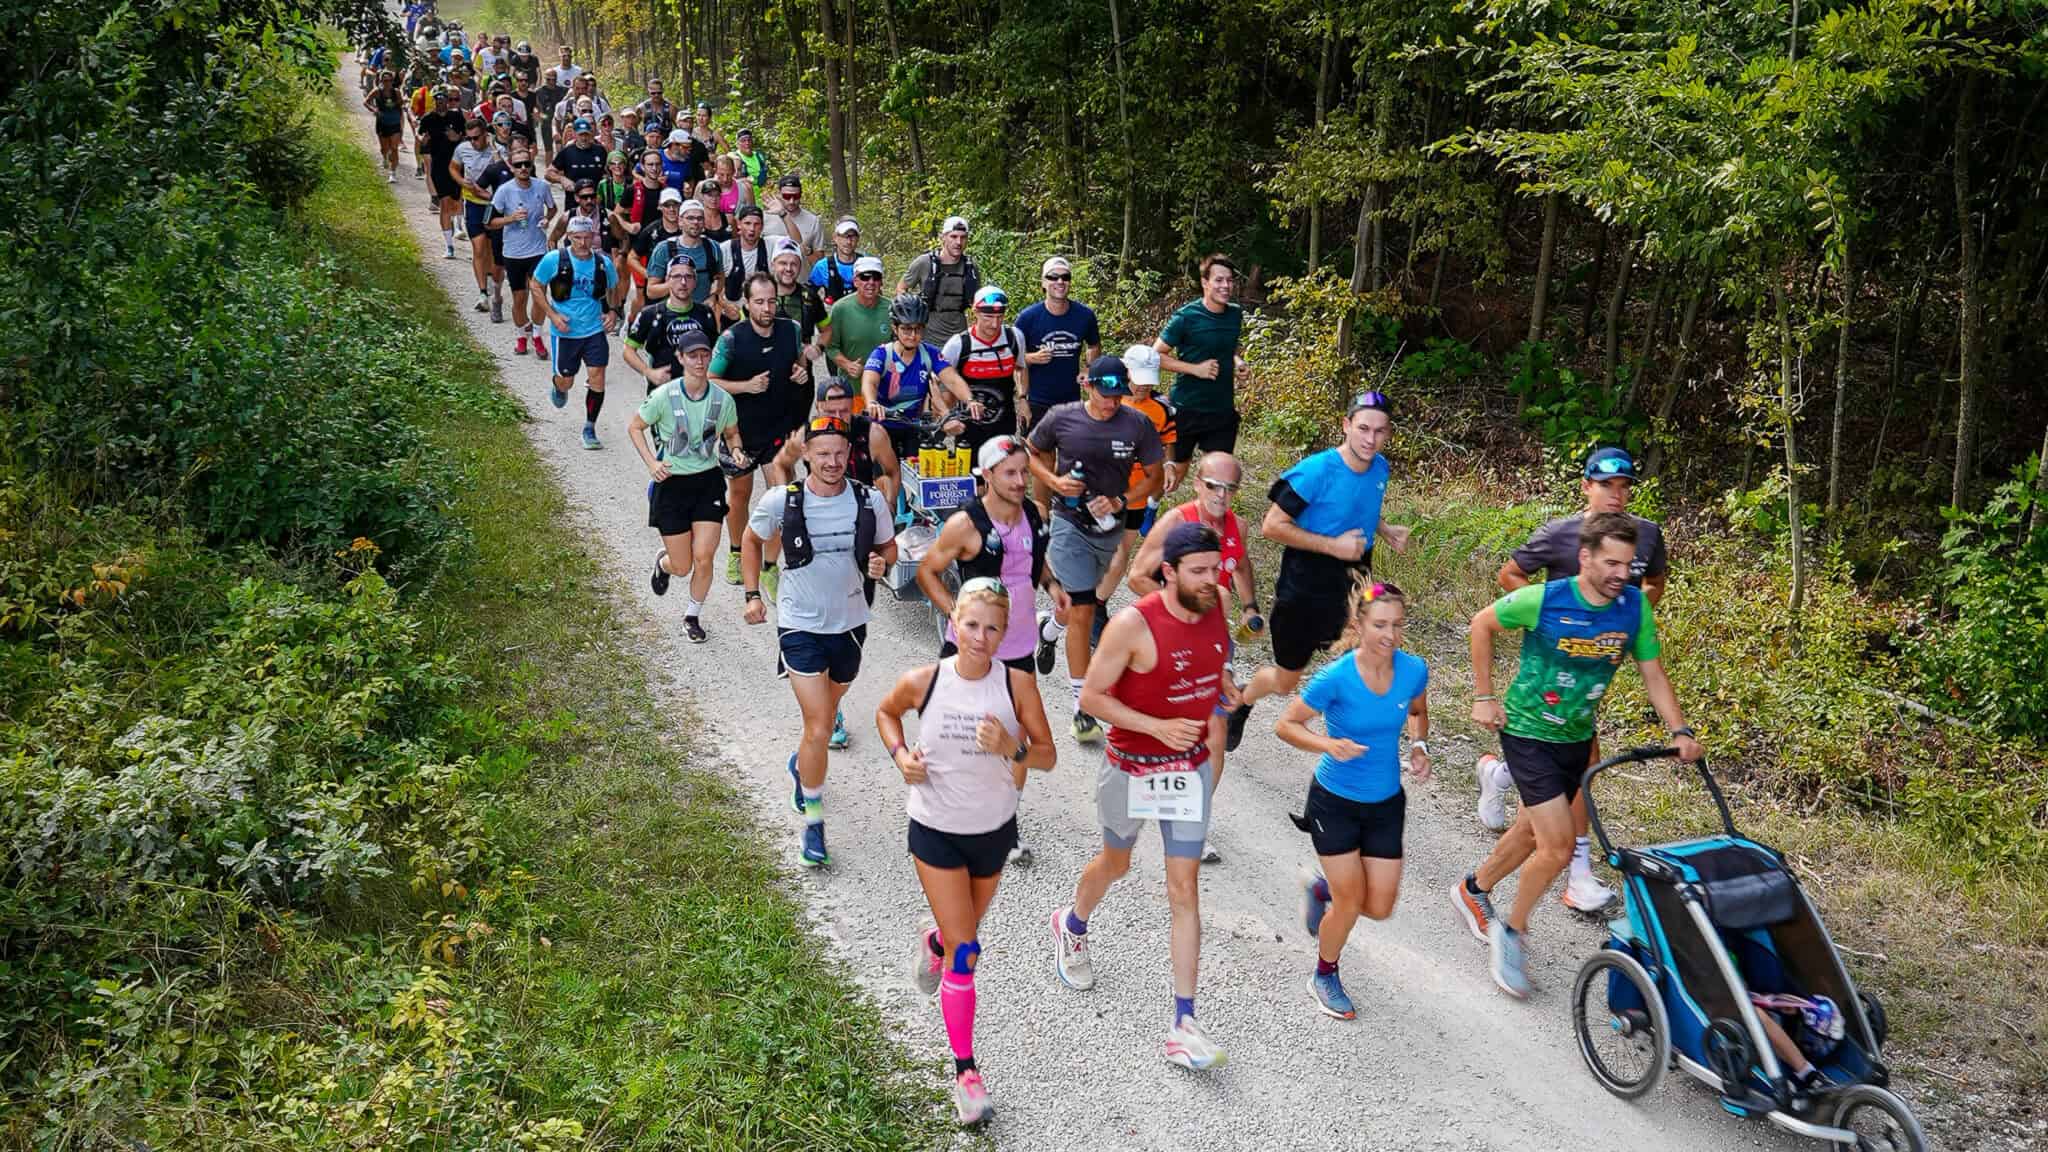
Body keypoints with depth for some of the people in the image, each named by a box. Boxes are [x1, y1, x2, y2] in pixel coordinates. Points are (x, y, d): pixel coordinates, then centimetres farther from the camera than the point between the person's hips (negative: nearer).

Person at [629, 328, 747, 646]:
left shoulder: (722, 399, -5)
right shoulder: (664, 396, -13)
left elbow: (731, 433, 14)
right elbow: (634, 427, 1)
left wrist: (735, 450, -8)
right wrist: (651, 463, -11)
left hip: (708, 481, 2)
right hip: (671, 483, -2)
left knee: (704, 559, -6)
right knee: (682, 566, 3)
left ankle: (693, 616, 20)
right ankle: (663, 562, 42)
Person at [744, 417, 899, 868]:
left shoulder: (870, 500, -9)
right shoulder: (781, 502, -13)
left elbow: (888, 546, 8)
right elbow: (753, 541, 7)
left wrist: (881, 563, -15)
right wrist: (753, 594, 2)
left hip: (850, 624, 3)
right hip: (800, 626, -3)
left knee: (827, 713, 24)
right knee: (818, 727, -11)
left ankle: (802, 764, 56)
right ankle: (813, 824, 3)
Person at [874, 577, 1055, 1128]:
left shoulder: (1018, 684, -16)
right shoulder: (922, 682, -16)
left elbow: (1047, 756, -10)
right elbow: (885, 713, 6)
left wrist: (1012, 748, -30)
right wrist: (900, 754, -12)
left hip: (994, 830, 2)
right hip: (936, 831, -2)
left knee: (965, 933, 25)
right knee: (965, 955, -4)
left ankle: (932, 943, 63)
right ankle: (965, 1070, 9)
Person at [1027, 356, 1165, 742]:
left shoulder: (1137, 425, -7)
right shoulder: (1061, 418, -9)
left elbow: (1154, 477, 1)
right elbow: (1031, 453, 7)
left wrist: (1121, 501, -15)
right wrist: (1055, 481, -11)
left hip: (1110, 526, 3)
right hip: (1070, 525, -3)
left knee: (1082, 605, 20)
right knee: (1082, 612, -9)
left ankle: (1052, 621, 57)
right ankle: (1081, 706, -3)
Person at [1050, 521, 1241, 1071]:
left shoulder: (1214, 614, -6)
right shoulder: (1133, 624, -24)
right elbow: (1092, 696, -18)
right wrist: (1160, 727, -28)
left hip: (1190, 768, 3)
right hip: (1131, 767, -3)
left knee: (1184, 888, 0)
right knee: (1116, 863, 21)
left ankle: (1184, 1024, 3)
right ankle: (1072, 927, 55)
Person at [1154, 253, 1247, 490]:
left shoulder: (1236, 314, 3)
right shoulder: (1186, 317, -13)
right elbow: (1157, 355, -10)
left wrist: (1237, 361, -1)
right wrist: (1195, 369, -20)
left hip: (1224, 409, 5)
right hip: (1188, 409, -4)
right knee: (1176, 471, 8)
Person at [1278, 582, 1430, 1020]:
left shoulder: (1413, 670, -12)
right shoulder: (1336, 678, -24)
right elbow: (1286, 725, -14)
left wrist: (1419, 746, -8)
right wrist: (1329, 745, -30)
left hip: (1385, 803, 4)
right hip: (1335, 802, -4)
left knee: (1380, 908, 5)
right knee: (1351, 903, 0)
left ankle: (1321, 886, 38)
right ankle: (1324, 978, 29)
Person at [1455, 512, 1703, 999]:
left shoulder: (1634, 605, -10)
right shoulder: (1544, 600, -22)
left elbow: (1652, 673, 0)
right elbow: (1482, 624, -7)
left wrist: (1680, 731, -13)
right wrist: (1483, 697, -5)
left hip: (1576, 739, 6)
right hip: (1528, 734, -5)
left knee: (1532, 833, 20)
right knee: (1559, 847, -11)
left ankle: (1473, 890, 45)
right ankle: (1513, 931, 11)